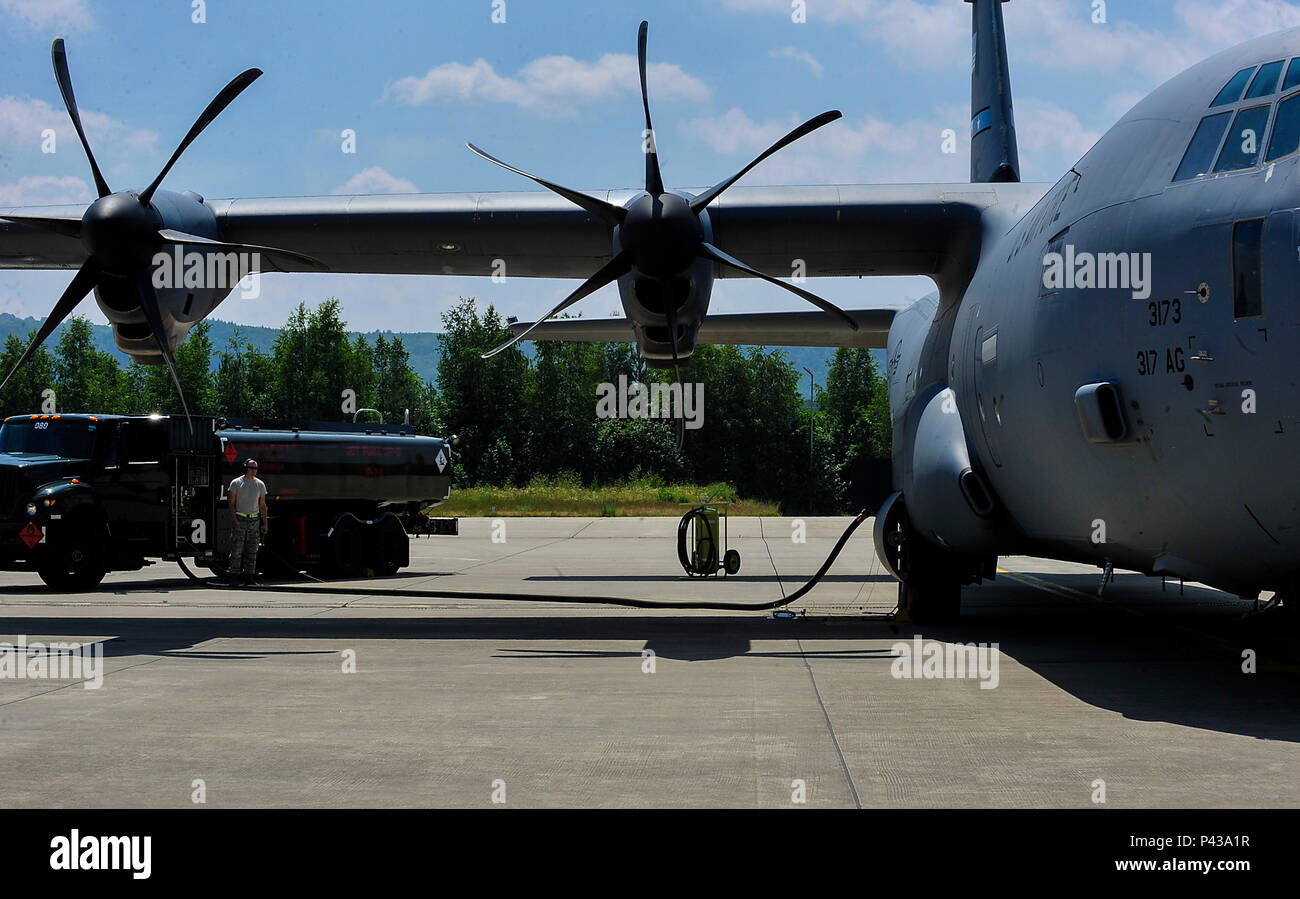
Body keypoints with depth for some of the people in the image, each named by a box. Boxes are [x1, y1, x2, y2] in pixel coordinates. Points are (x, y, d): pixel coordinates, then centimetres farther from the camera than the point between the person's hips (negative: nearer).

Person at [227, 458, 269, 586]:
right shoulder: (236, 483, -1)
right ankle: (235, 577, -6)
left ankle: (249, 577, 8)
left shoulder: (260, 484, 9)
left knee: (252, 551, 4)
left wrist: (264, 523, 6)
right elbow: (232, 503, -2)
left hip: (254, 520, 3)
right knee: (236, 550, -8)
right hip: (239, 519, -3)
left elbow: (262, 505, 13)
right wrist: (234, 520, -14)